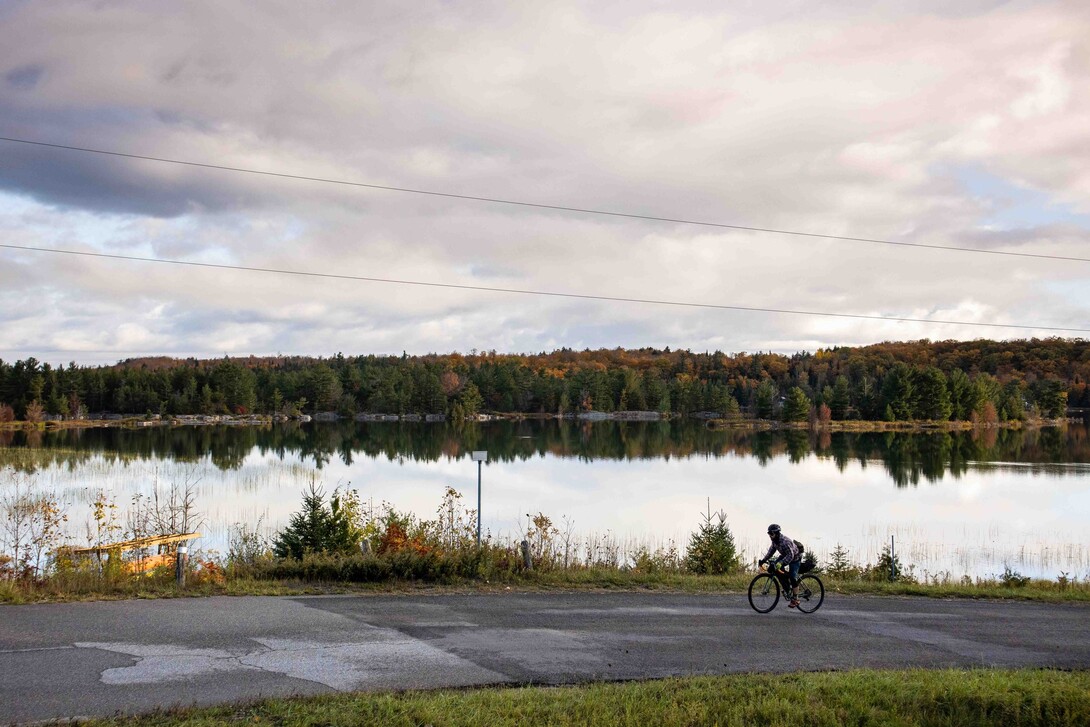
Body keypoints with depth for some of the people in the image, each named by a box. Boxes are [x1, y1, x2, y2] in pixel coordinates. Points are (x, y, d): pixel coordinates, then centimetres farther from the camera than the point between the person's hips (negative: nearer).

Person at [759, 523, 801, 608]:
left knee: (793, 578, -14)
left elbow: (790, 556, -39)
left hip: (795, 557, -8)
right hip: (785, 555, 8)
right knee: (772, 567, -11)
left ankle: (795, 600, -4)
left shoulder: (785, 541, -35)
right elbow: (771, 551, 3)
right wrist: (763, 560, -7)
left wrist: (780, 564, -48)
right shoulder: (775, 540, -8)